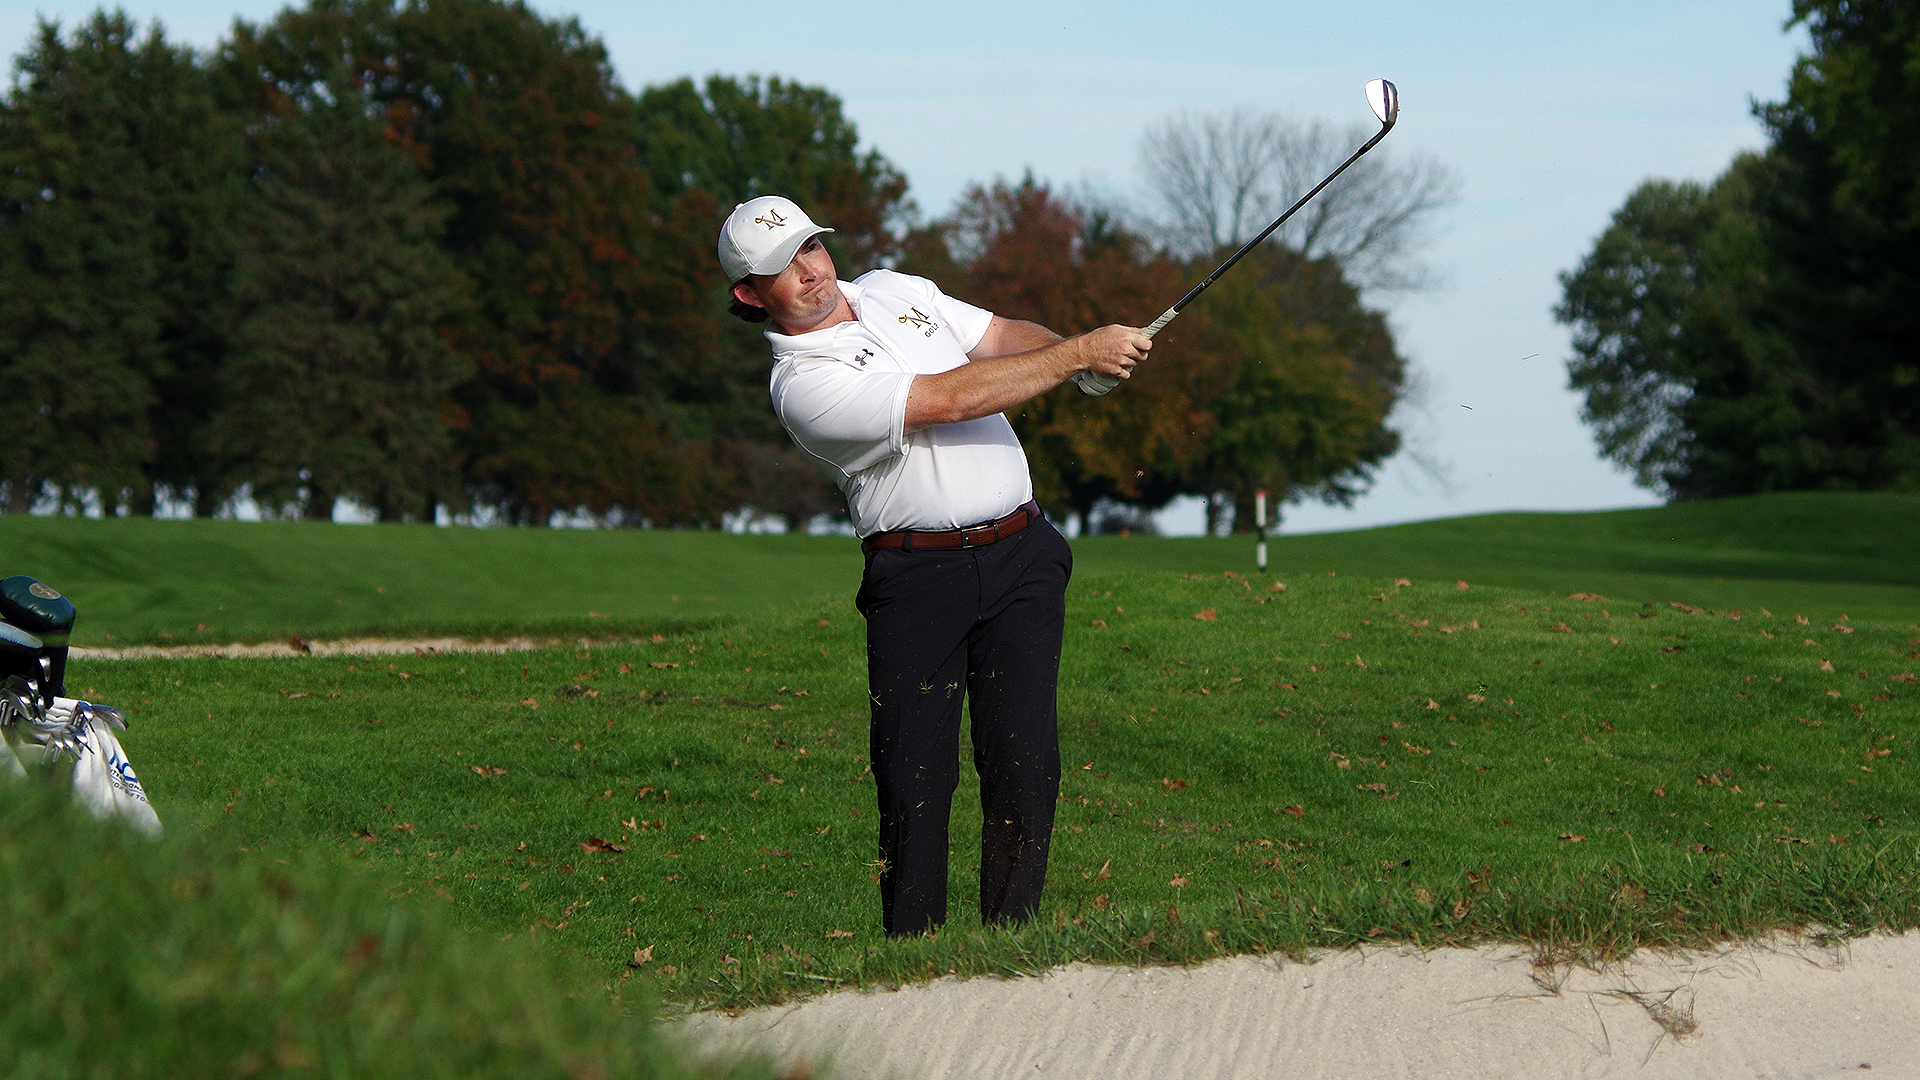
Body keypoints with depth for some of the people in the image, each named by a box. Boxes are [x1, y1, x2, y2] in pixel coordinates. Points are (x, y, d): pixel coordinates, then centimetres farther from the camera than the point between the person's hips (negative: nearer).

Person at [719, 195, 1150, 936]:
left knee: (1023, 758, -4)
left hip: (1020, 556, 5)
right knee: (915, 771, -7)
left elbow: (1004, 337, 13)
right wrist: (1079, 355, -15)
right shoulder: (802, 383, -12)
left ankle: (1011, 933, 2)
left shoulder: (895, 290, 14)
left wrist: (1093, 356, -9)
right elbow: (947, 400, -17)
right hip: (917, 580, -5)